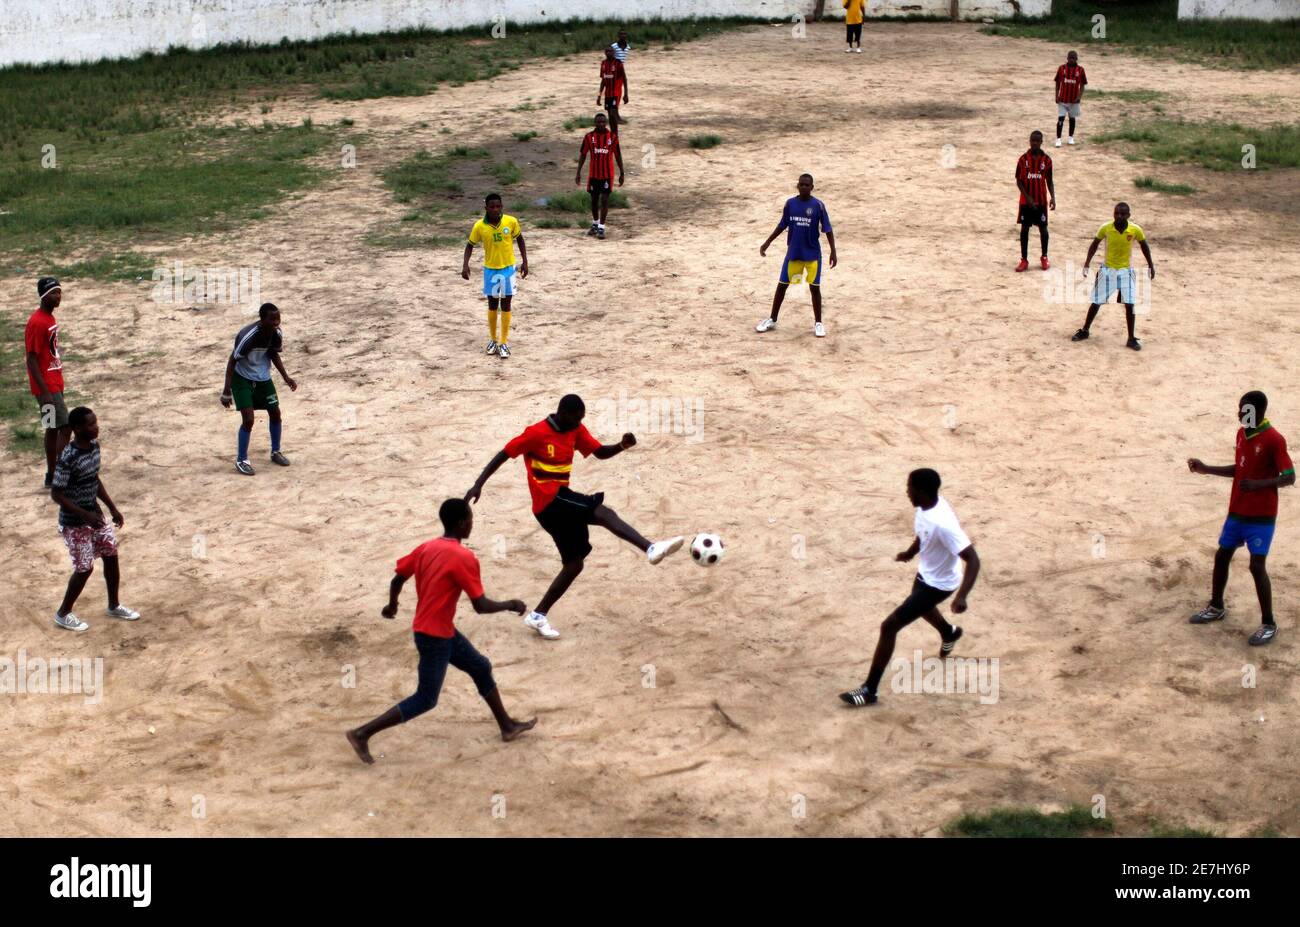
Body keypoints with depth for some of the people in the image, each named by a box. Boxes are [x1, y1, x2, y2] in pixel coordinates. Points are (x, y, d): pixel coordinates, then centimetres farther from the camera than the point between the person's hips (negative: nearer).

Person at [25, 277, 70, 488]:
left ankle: (51, 476, 20)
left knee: (53, 429, 13)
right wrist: (45, 392, -22)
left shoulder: (50, 318, 10)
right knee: (65, 428, -9)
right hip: (47, 387, -9)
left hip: (55, 384, 9)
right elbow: (31, 360, -20)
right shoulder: (37, 323, -19)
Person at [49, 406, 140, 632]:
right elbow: (56, 494, -22)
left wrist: (112, 508, 12)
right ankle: (63, 614, 21)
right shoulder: (68, 457, -27)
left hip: (95, 514, 8)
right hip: (74, 522, -8)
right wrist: (85, 515, -26)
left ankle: (114, 606, 32)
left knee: (111, 556, 13)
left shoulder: (94, 445, -2)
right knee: (85, 568, 0)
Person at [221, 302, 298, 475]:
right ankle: (241, 460, 3)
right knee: (248, 419, -13)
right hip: (242, 378, -6)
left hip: (263, 377, 6)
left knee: (275, 413, 10)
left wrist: (286, 376, 0)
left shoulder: (277, 334, -14)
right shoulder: (249, 336, -33)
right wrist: (227, 389, -26)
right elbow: (233, 361, -24)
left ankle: (276, 452, 31)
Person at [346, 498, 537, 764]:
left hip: (443, 631, 9)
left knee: (481, 667, 19)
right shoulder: (464, 557, -22)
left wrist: (392, 605, 29)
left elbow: (398, 578, 9)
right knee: (426, 700, 1)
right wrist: (511, 605, -5)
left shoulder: (427, 547, 2)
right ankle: (362, 734, 3)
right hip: (434, 635, -9)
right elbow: (481, 606, -22)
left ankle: (507, 726, 30)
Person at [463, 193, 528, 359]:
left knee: (506, 305, 5)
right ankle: (492, 340, 26)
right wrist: (465, 265, -11)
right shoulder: (479, 226, -14)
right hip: (490, 270, 0)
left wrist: (525, 262, 2)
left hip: (508, 268, 0)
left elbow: (520, 239, 3)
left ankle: (504, 342, 13)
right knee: (492, 305, 11)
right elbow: (470, 245, 0)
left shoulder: (511, 222, -14)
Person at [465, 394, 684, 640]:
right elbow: (503, 455, -8)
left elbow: (601, 452, 7)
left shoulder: (576, 430, 9)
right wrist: (478, 485, -12)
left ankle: (538, 616, 16)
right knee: (604, 513, -25)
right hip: (549, 500, -9)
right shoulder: (536, 433, -12)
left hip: (560, 503, 9)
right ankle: (652, 549, -43)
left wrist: (622, 446, -14)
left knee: (574, 563, 10)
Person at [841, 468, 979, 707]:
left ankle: (870, 690, 2)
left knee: (889, 626, -10)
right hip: (926, 572, 9)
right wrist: (911, 552, 12)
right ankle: (949, 633, 73)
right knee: (920, 605, 39)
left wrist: (961, 596, -44)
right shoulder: (926, 506, -13)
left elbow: (973, 560, -37)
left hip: (937, 584, -9)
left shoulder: (943, 524, -38)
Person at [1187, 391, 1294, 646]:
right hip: (1237, 512, 8)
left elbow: (1290, 477, -19)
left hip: (1261, 516, -8)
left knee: (1257, 566, -9)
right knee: (1221, 556, 14)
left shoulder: (1273, 440, -19)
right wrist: (1206, 469, 9)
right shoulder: (1241, 434, 5)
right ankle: (1216, 607, 34)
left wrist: (1259, 484, -33)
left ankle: (1269, 624, 3)